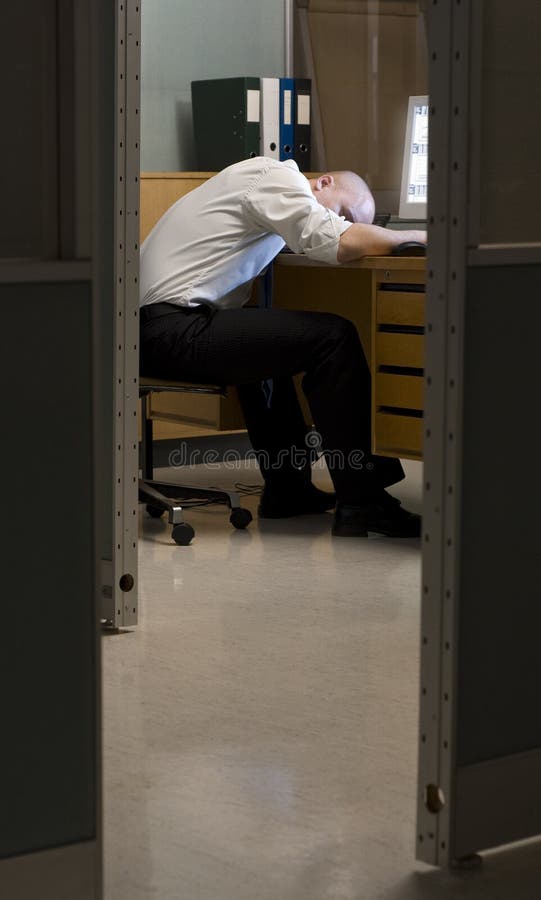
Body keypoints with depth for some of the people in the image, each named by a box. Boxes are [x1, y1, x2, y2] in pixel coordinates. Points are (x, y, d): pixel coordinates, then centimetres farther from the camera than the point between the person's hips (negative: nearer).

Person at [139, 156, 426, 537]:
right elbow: (344, 244, -18)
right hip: (171, 330, -11)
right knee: (333, 337, -12)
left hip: (156, 327, 11)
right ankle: (363, 503, -7)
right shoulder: (275, 175, -7)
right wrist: (419, 236, -6)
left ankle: (288, 488, 35)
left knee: (265, 340, 34)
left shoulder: (272, 190, 24)